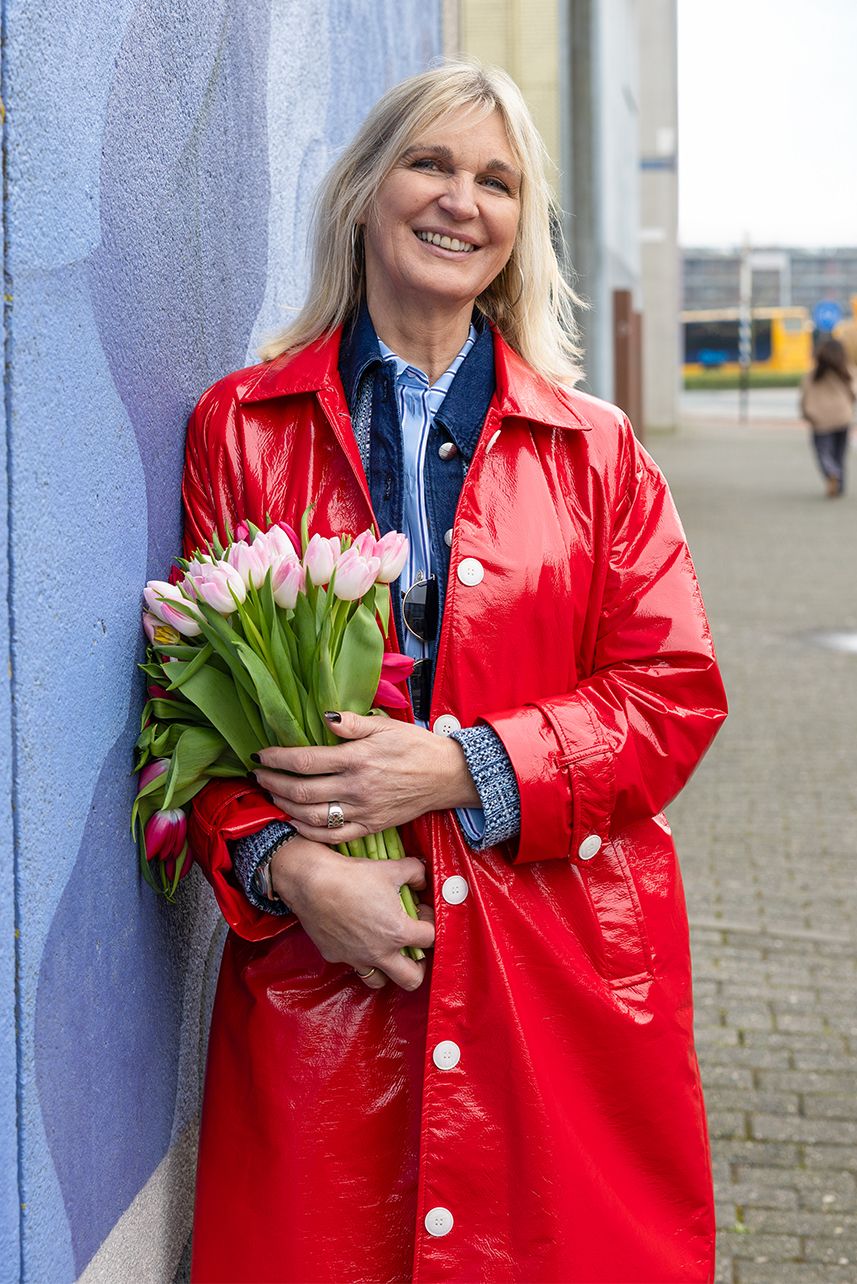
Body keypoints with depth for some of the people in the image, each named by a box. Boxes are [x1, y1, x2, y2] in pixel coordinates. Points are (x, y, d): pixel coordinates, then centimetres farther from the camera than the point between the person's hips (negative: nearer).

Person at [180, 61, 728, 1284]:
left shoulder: (593, 446, 9)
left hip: (570, 976, 1)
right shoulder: (239, 427, 6)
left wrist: (463, 768, -12)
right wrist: (282, 863, -13)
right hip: (322, 964, -1)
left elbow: (678, 692, 3)